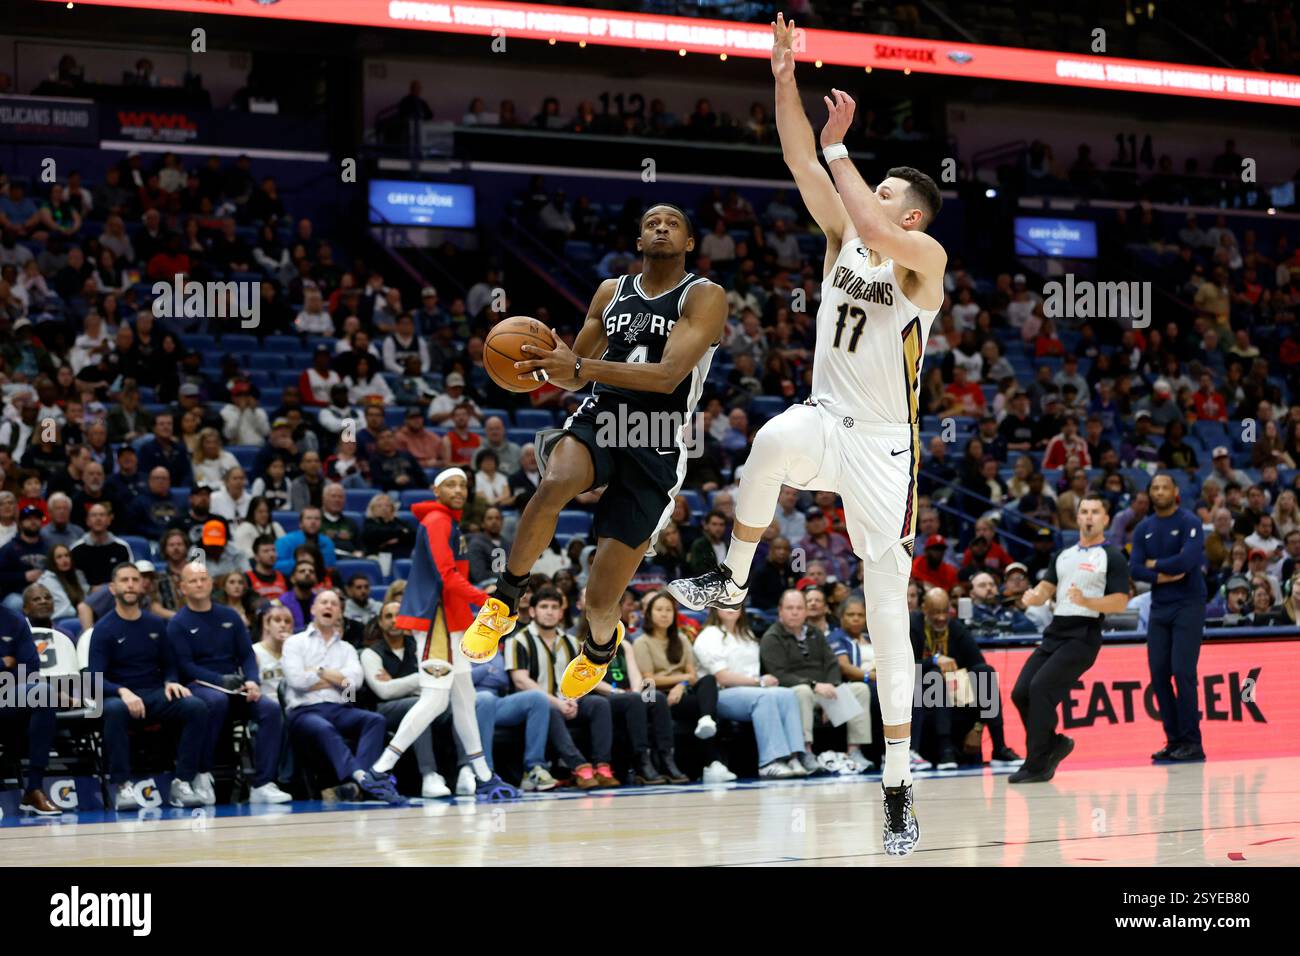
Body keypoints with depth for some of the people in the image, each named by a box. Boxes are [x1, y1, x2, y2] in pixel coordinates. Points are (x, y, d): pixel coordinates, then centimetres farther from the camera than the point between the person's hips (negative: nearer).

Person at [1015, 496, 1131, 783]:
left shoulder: (1112, 557, 1)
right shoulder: (1063, 555, 21)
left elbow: (1120, 602, -8)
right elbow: (1045, 589, 14)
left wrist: (1087, 601, -24)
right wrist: (1033, 597, -10)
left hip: (1083, 635, -7)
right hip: (1055, 631, 7)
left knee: (1040, 687, -20)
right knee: (1020, 692, -3)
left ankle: (1037, 766, -13)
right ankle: (1054, 743, 20)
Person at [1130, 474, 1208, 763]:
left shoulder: (1189, 522, -5)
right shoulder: (1143, 528, 11)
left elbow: (1188, 560, -18)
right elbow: (1136, 569, 2)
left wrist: (1155, 564, -5)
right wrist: (1161, 576, -14)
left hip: (1188, 606, -5)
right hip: (1159, 607, 5)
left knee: (1183, 671, -12)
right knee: (1159, 674, 1)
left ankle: (1191, 742, -8)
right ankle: (1174, 740, 9)